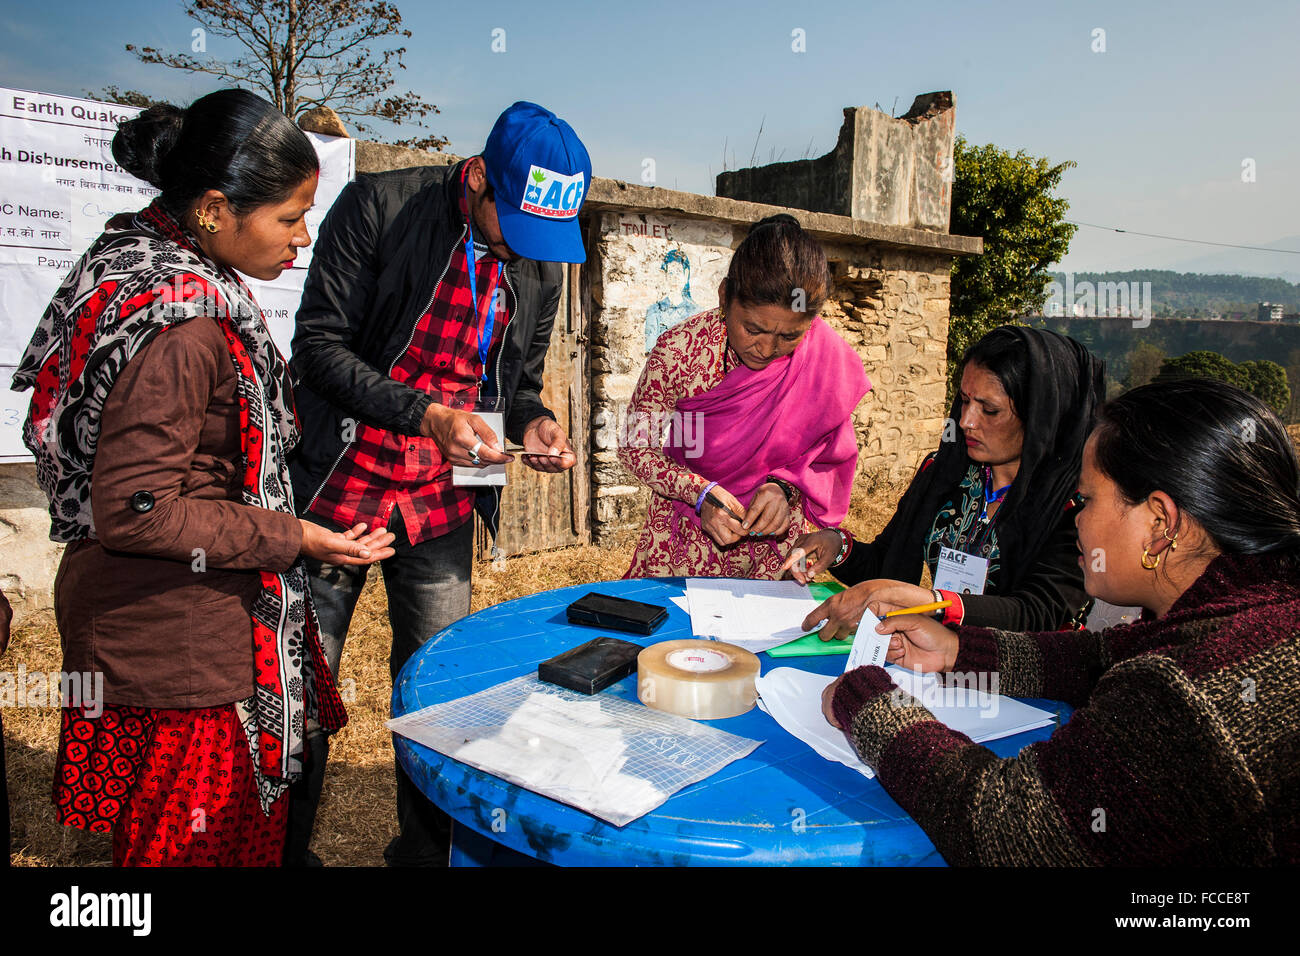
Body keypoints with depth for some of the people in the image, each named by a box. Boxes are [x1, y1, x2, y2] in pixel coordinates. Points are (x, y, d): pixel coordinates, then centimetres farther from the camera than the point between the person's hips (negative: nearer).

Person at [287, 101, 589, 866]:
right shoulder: (378, 207, -12)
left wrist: (534, 422, -9)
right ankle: (284, 848, 31)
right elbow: (320, 344, -12)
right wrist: (425, 414, -23)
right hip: (342, 486, -3)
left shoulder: (540, 259, 3)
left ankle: (426, 850, 31)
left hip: (442, 502, 4)